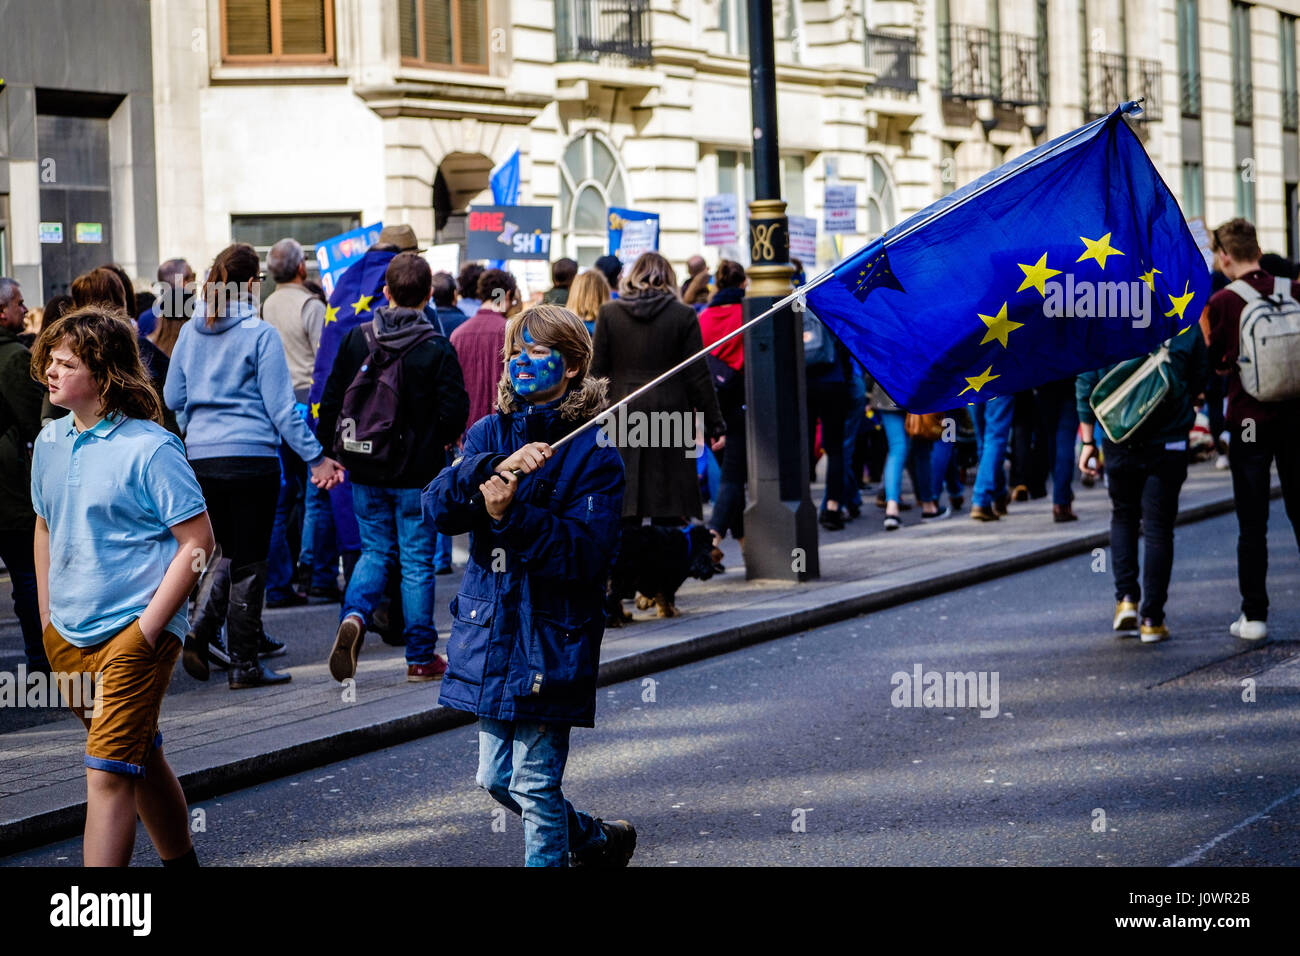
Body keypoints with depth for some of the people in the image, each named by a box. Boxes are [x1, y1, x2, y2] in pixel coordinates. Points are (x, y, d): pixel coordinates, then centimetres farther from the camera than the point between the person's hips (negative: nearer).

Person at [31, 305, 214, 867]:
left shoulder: (150, 448, -14)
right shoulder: (50, 442, 6)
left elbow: (198, 542, -13)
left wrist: (149, 628, -16)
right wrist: (47, 615, 14)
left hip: (133, 635, -7)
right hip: (67, 637, 7)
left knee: (109, 773, -13)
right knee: (140, 760, 21)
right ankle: (181, 862, 37)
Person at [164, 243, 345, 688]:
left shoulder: (191, 332, 6)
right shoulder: (260, 334, -9)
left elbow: (173, 398, 12)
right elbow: (281, 407, -9)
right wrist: (317, 457, -3)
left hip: (201, 456, 5)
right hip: (251, 456, -5)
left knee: (231, 552, 20)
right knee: (249, 562, 3)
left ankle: (201, 629, -1)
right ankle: (244, 664, 6)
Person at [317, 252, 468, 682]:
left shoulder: (355, 340, -2)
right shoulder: (438, 349, -12)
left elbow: (331, 401, 2)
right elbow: (455, 411, -14)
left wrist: (331, 452, 14)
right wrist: (443, 438, 8)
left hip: (366, 472, 3)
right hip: (418, 473, -3)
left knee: (375, 551, 16)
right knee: (417, 562, 6)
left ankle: (354, 615, -13)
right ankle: (420, 657, 11)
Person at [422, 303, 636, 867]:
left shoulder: (593, 454, -8)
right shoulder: (489, 434, 7)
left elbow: (585, 553, -17)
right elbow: (437, 508, -8)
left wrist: (512, 514, -27)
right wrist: (497, 468, -24)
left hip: (552, 643, -6)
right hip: (490, 631, 6)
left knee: (535, 784, -3)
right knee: (496, 777, 15)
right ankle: (595, 841, 37)